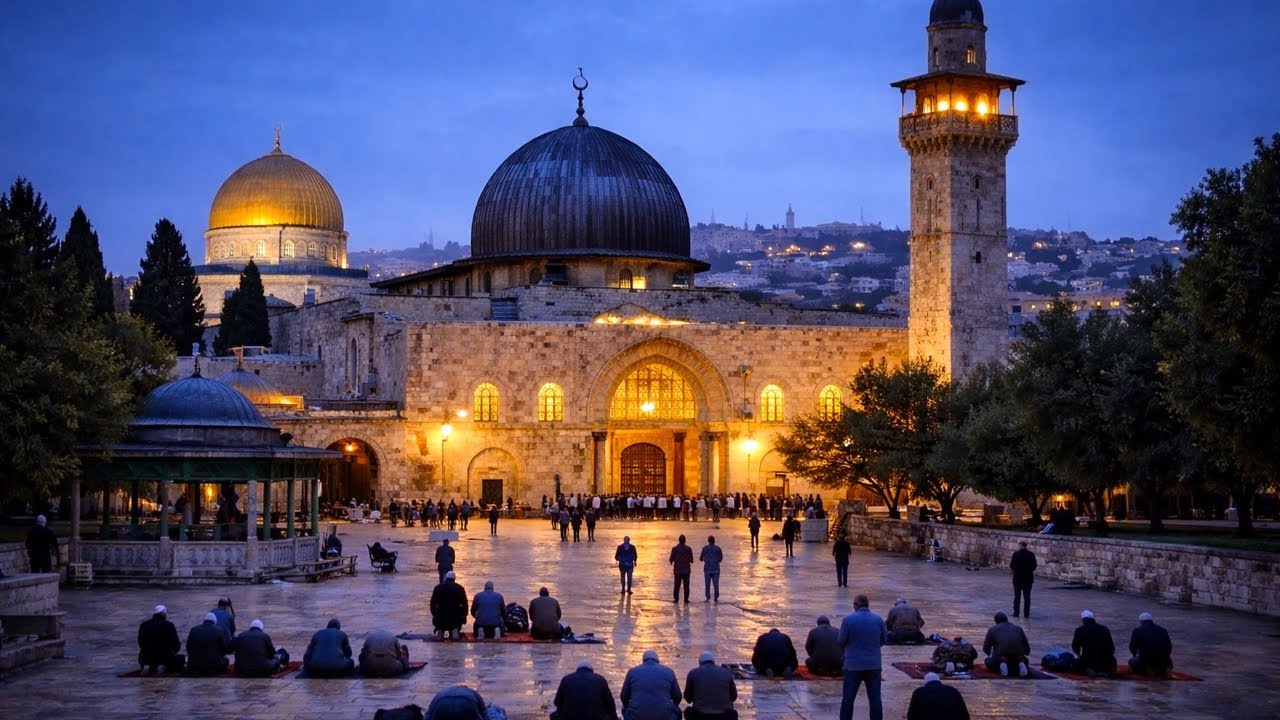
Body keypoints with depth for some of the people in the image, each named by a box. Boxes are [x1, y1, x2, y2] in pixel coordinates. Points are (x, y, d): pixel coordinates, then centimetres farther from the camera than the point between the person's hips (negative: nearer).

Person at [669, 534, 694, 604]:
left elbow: (671, 559, -4)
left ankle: (676, 599, 7)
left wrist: (671, 561, 19)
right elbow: (691, 560, -1)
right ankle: (686, 599, 2)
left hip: (677, 570, 0)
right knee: (686, 585, 4)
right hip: (686, 570, 0)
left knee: (677, 585, 7)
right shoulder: (688, 549, -4)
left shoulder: (675, 549, -6)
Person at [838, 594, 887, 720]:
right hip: (874, 665, 2)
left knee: (848, 698, 6)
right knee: (875, 698, 7)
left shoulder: (848, 619, -9)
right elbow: (884, 640, 8)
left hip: (853, 664, -2)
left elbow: (841, 641, -7)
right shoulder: (878, 620, 0)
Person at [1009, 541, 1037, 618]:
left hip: (1018, 578, -1)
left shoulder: (1016, 554, -9)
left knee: (1017, 597, 7)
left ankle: (1016, 613, 7)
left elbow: (1012, 566, -11)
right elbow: (1034, 566, -2)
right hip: (1028, 579, 1)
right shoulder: (1031, 554, -3)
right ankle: (1026, 613, 4)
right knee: (1027, 597, 5)